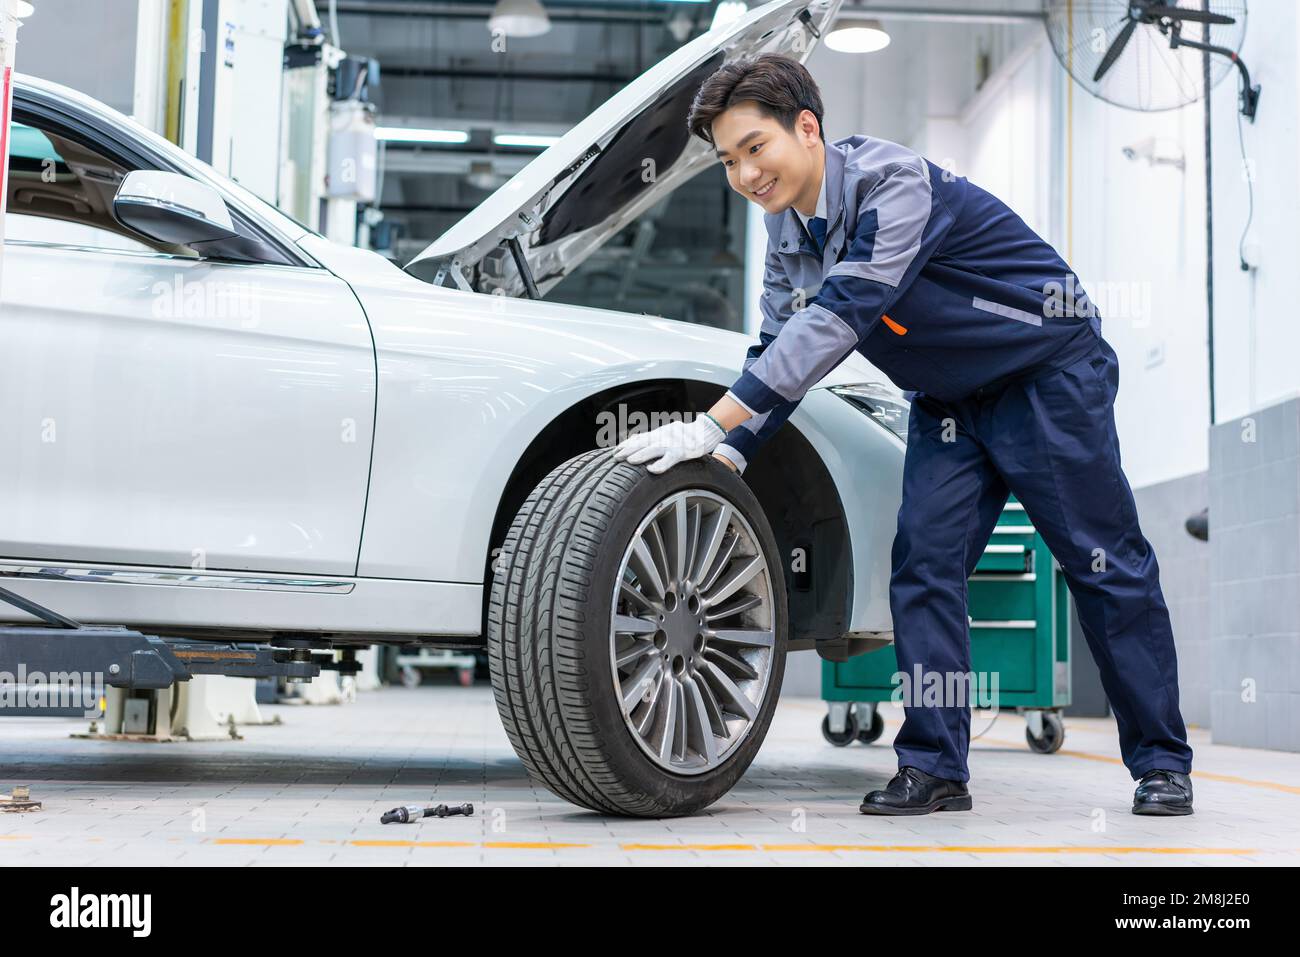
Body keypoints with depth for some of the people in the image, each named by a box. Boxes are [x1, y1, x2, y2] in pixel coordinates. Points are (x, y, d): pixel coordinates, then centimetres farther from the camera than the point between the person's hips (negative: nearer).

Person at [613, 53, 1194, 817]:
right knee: (924, 563, -5)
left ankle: (1163, 763, 9)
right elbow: (778, 350, 3)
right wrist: (724, 457, -13)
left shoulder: (894, 183, -28)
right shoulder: (788, 231, 0)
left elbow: (838, 319, -36)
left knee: (1105, 566, -2)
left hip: (1049, 374, -7)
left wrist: (713, 425, -38)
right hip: (950, 402, 8)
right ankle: (935, 767, -1)